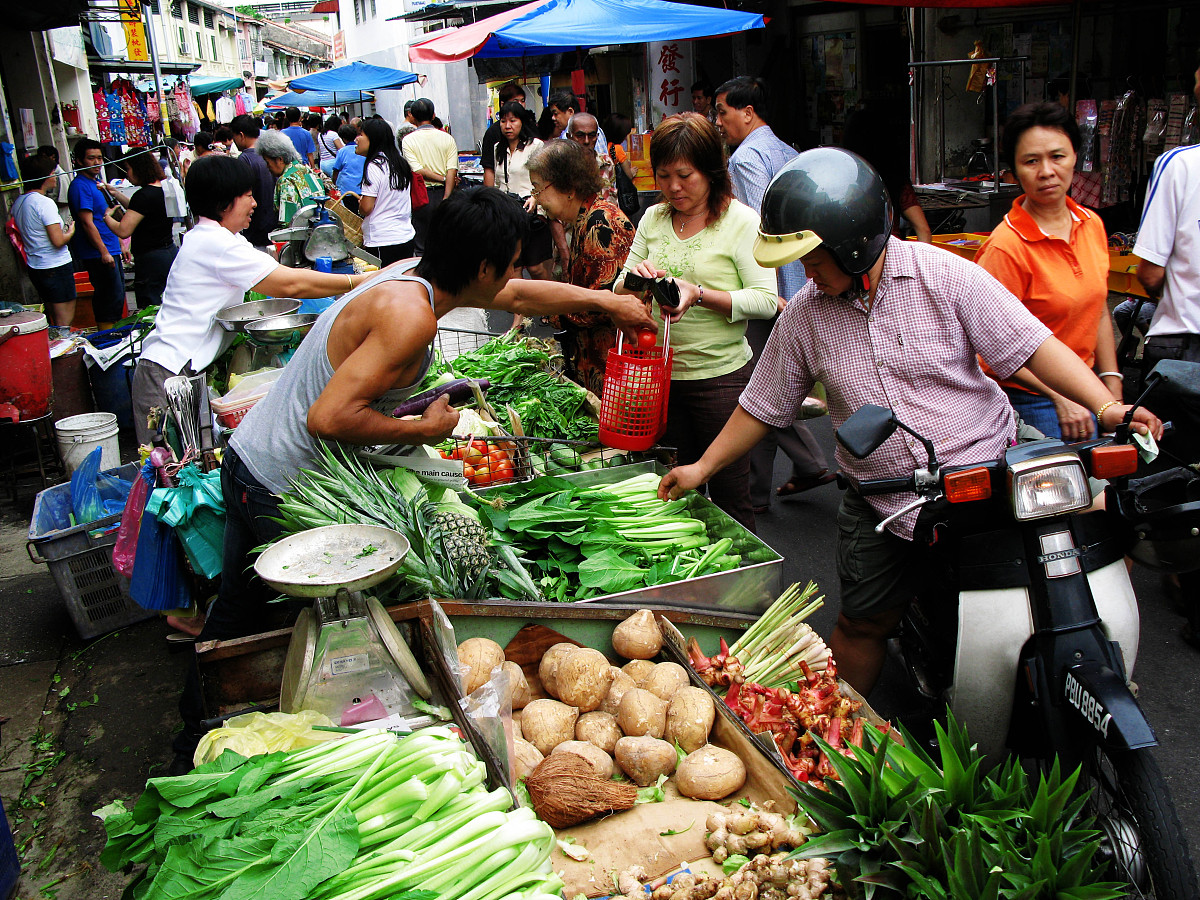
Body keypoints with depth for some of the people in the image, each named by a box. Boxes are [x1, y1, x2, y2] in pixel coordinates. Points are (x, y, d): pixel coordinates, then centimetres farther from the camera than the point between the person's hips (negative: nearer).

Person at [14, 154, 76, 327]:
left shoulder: (18, 202, 10)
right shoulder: (45, 203, -17)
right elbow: (58, 241, -22)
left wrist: (62, 230, 20)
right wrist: (70, 232, -2)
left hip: (35, 267, 9)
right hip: (56, 267, -9)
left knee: (53, 319, 17)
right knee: (65, 322, -4)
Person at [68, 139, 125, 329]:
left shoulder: (97, 182, 16)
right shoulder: (80, 186, -14)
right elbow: (87, 223, -20)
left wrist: (120, 244, 22)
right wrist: (104, 252, -23)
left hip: (110, 250, 10)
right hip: (97, 254, -10)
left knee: (117, 296, 13)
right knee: (111, 298, -9)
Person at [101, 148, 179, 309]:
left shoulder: (144, 195, -18)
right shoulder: (163, 188, 7)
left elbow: (123, 231, -20)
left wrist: (106, 215, -2)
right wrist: (117, 194, 23)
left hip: (151, 258, -9)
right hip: (170, 252, 9)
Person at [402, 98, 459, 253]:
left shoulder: (408, 140, -3)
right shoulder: (447, 138, 0)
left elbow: (418, 171, -12)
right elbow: (452, 170, -9)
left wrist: (443, 179, -5)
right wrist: (445, 201, -12)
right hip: (443, 194, 2)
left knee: (422, 248, 4)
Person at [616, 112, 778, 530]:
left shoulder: (742, 221, -6)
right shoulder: (653, 219, 8)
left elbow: (766, 300, -13)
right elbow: (619, 294, 10)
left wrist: (700, 295, -25)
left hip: (722, 376, -4)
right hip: (661, 376, 5)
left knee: (730, 499, 6)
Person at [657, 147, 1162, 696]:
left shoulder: (943, 276, -9)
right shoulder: (803, 316, 0)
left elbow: (1031, 344, -8)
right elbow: (764, 404, 10)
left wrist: (1107, 408, -19)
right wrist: (703, 468, 10)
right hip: (880, 502, 2)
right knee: (862, 623, 8)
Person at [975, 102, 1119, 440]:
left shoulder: (1093, 225, 4)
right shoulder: (1005, 247, -19)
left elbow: (1100, 314, 14)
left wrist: (1113, 396, 10)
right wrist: (1059, 398, -19)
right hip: (1031, 402, -7)